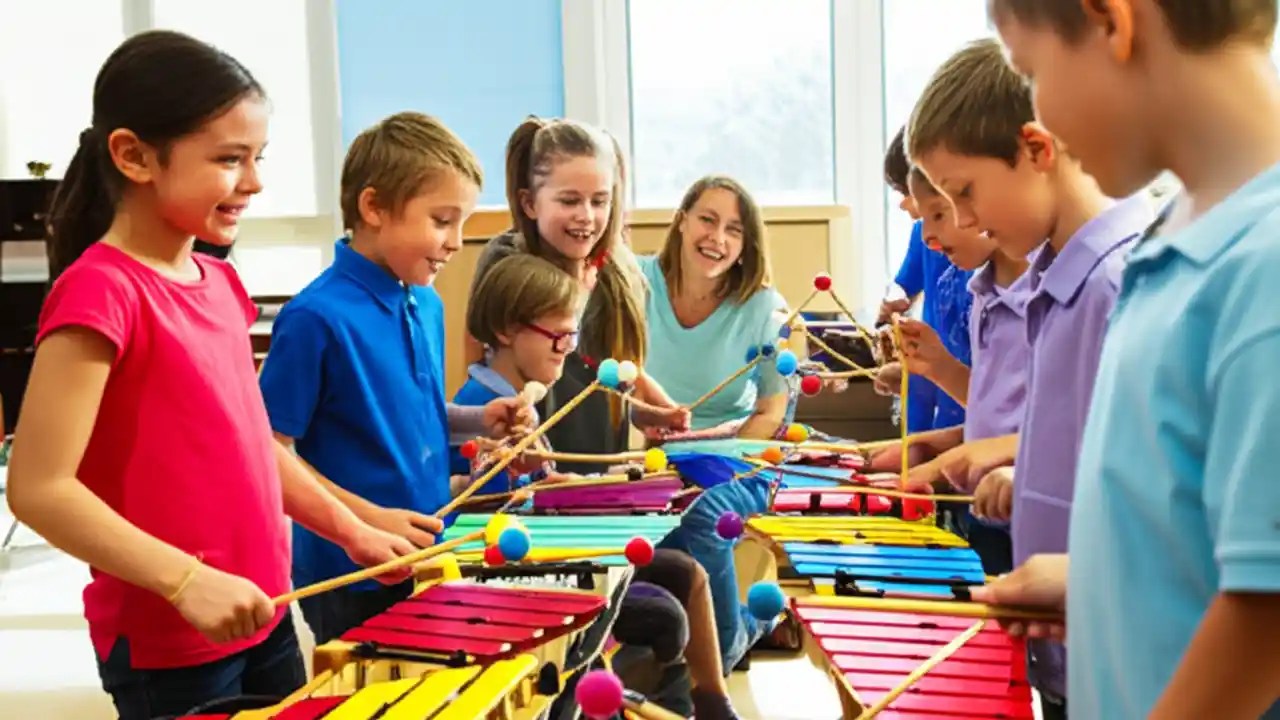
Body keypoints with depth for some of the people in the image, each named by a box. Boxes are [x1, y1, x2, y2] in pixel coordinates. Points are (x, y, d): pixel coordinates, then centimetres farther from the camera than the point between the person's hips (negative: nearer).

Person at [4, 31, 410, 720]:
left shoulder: (218, 283, 6)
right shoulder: (98, 291, -17)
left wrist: (351, 531, 10)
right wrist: (186, 580, -25)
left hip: (263, 617, 8)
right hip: (165, 647, -7)